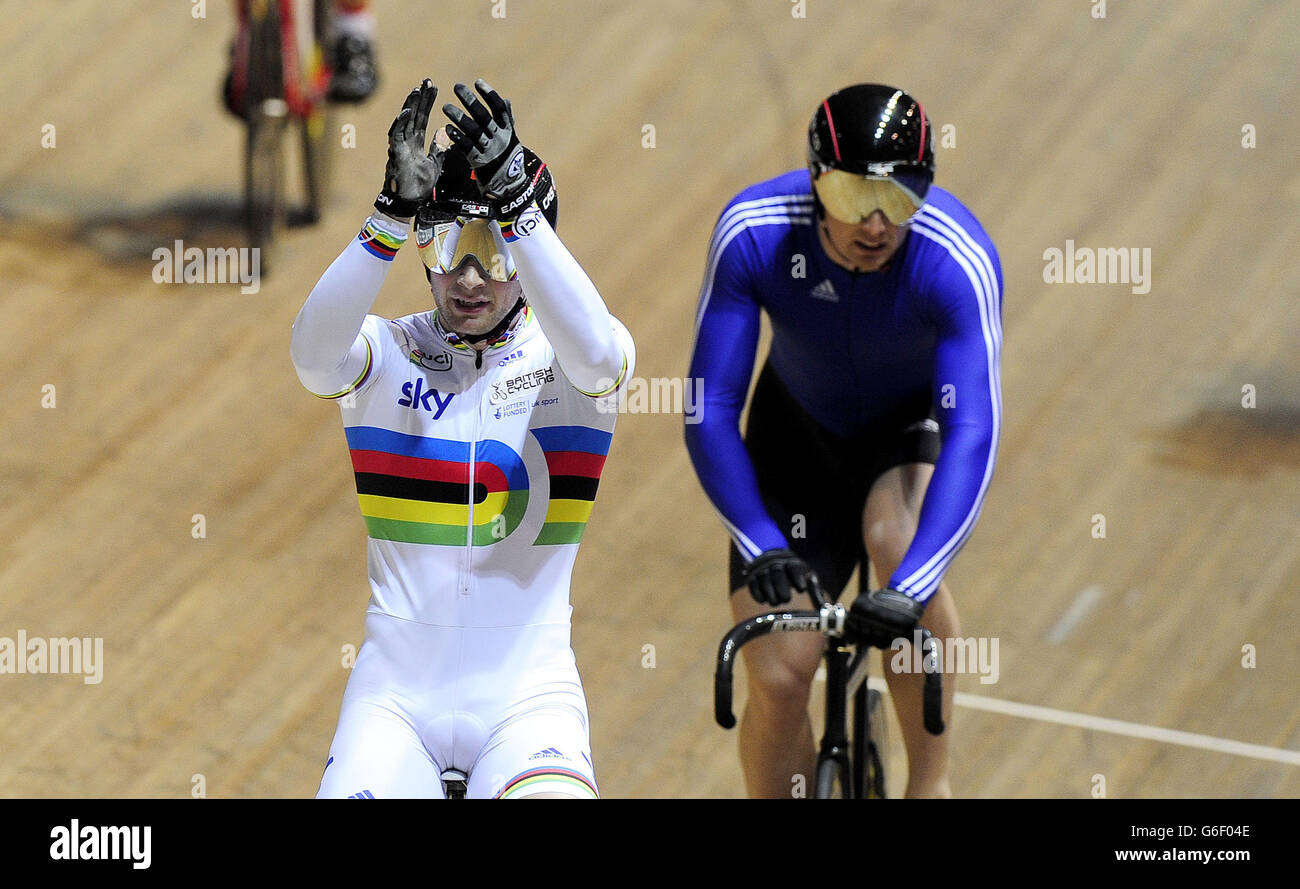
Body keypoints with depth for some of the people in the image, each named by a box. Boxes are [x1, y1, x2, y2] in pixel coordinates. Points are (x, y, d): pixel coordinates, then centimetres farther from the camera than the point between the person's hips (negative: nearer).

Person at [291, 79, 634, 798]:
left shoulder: (560, 360, 1)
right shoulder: (386, 354, 3)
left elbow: (594, 353, -25)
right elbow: (314, 353, -20)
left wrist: (512, 201, -34)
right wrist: (395, 213, -33)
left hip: (528, 693, -2)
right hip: (396, 694, 2)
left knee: (548, 795, -28)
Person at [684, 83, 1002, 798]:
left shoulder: (959, 261, -34)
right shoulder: (752, 234, -29)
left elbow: (973, 432, -41)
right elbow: (710, 411, -26)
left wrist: (910, 589, -52)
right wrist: (760, 547, -39)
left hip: (915, 423, -2)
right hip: (802, 424, 2)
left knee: (897, 540, -35)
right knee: (778, 675, -10)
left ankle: (931, 781, -18)